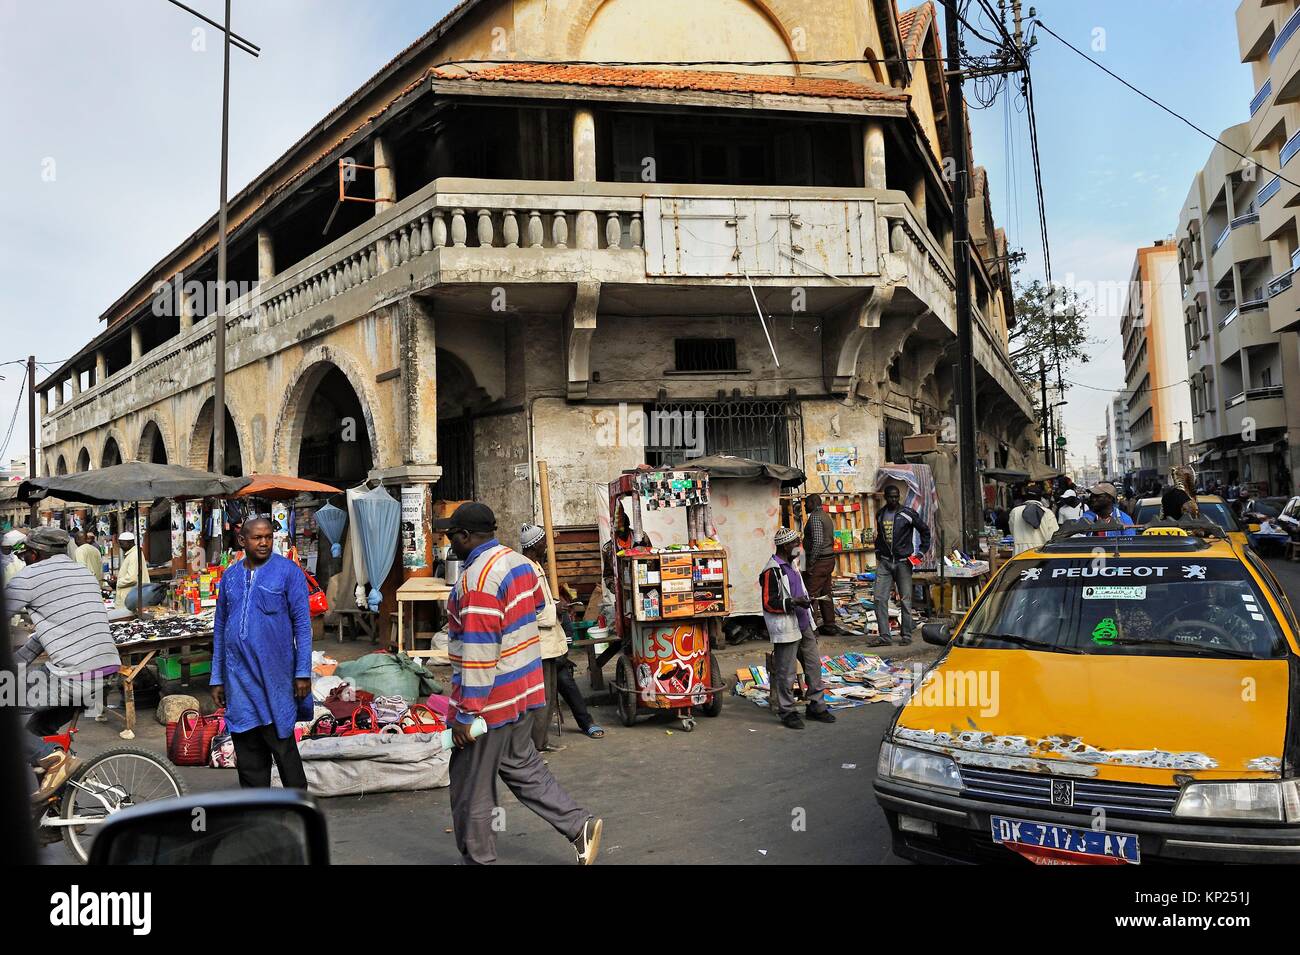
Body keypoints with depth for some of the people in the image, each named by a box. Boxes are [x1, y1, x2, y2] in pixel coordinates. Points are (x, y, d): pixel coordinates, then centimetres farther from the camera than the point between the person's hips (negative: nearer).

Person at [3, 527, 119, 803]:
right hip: (108, 671, 8)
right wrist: (17, 662, 29)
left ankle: (52, 758, -6)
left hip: (72, 677, -8)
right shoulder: (84, 572, 21)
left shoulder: (31, 575, -2)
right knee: (38, 727, 25)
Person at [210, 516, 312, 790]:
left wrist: (303, 673, -10)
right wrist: (217, 678, 12)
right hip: (238, 677, 4)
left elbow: (302, 623, -5)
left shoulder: (288, 572, -4)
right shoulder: (230, 576, 10)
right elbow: (220, 627, 14)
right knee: (247, 753, 11)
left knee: (283, 746, 2)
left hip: (275, 677, -4)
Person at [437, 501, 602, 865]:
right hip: (523, 692, 9)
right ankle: (580, 826, 19)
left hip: (490, 699, -9)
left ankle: (478, 858, 21)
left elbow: (479, 653, -26)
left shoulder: (477, 580, -24)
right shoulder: (519, 562, 5)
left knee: (471, 786, 8)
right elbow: (538, 607, 18)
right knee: (523, 767, 21)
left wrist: (466, 714, -21)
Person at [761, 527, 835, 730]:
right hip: (786, 629, -9)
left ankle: (816, 706, 24)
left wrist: (812, 626, 24)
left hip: (803, 626, 9)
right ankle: (787, 712, 11)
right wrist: (793, 602, -24)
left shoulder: (790, 566, 16)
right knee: (786, 673, 0)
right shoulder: (772, 571, -15)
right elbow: (769, 603, -17)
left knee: (814, 665, 12)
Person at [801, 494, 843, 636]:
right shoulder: (825, 516, 17)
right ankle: (830, 625, 18)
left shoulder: (815, 517, -14)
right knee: (825, 594, 14)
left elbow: (817, 541, -24)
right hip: (829, 559, 10)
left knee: (811, 595, -8)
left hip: (819, 560, -10)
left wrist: (810, 564, -20)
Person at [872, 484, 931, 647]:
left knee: (905, 600, 2)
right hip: (884, 562, 4)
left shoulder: (908, 513, -5)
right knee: (879, 597, -5)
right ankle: (884, 636, -1)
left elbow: (925, 530, 4)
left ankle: (906, 635, 14)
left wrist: (922, 552, -1)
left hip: (903, 562, -4)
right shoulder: (880, 514, 10)